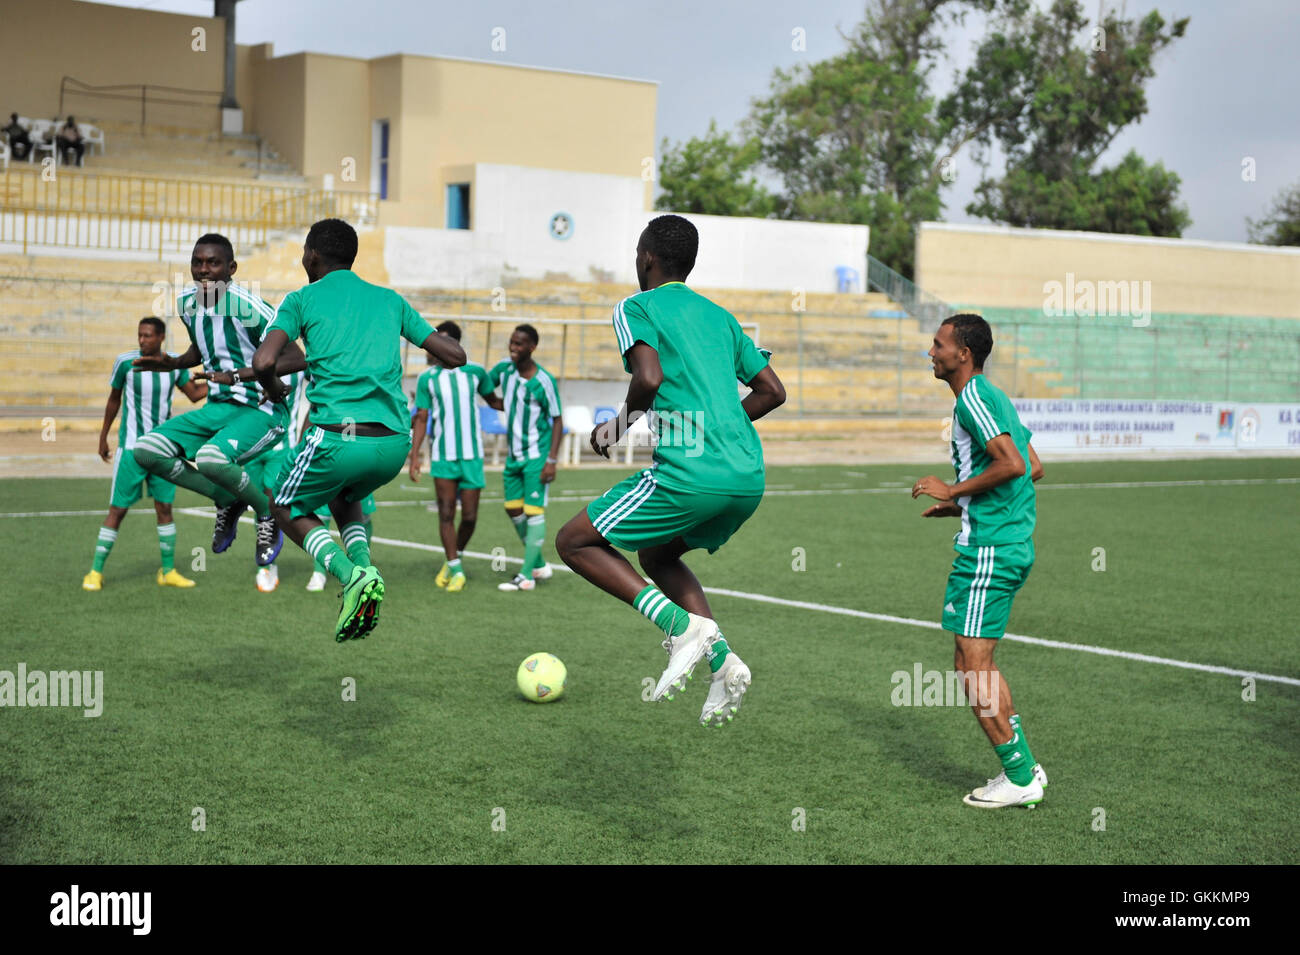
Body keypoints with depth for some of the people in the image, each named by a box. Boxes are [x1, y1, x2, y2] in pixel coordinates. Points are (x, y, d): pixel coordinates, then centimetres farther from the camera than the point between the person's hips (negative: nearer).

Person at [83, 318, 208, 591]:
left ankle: (168, 571, 14)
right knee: (118, 510, -4)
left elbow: (194, 393, 11)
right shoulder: (126, 362, -8)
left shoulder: (175, 364, -1)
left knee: (164, 507, 5)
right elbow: (114, 399, 5)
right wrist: (103, 436, 11)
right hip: (131, 448, -3)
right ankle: (95, 572, 5)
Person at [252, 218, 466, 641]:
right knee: (344, 497, 35)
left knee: (288, 507, 21)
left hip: (338, 436, -5)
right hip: (395, 442, 5)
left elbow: (263, 363, -7)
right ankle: (363, 564, 5)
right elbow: (455, 357, 15)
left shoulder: (301, 299, 8)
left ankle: (352, 574, -6)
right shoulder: (390, 299, 18)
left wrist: (274, 391, 15)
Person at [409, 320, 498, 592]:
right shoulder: (427, 379, 2)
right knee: (446, 513, -6)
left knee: (469, 516, 0)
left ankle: (454, 558, 25)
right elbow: (421, 419, 4)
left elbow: (493, 401, 21)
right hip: (442, 457, 0)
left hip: (472, 456, 0)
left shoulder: (475, 372, 3)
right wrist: (414, 456, -3)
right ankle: (455, 570, 4)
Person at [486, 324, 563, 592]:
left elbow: (557, 420, -11)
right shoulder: (504, 369, -1)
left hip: (537, 456, -7)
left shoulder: (544, 381, -16)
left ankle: (526, 576, -4)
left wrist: (552, 460, -16)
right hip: (513, 456, 7)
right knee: (513, 510, 10)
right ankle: (539, 565, 24)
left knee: (534, 512, -7)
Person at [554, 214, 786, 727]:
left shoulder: (636, 308, 3)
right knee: (656, 554, 28)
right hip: (749, 477, 8)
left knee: (574, 542, 7)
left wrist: (619, 425, 3)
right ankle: (722, 660, 8)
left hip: (690, 474, -7)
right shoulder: (720, 315, 22)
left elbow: (650, 378, -15)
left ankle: (683, 626, -8)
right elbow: (773, 391, 20)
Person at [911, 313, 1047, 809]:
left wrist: (952, 490, -13)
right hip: (1013, 545, 10)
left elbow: (1012, 464, -24)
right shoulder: (995, 397, 18)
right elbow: (1034, 468, 21)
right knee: (972, 663, 14)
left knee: (973, 665, -5)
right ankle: (1023, 769, 16)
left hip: (989, 550, -10)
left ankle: (1020, 777, 1)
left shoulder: (972, 399, -13)